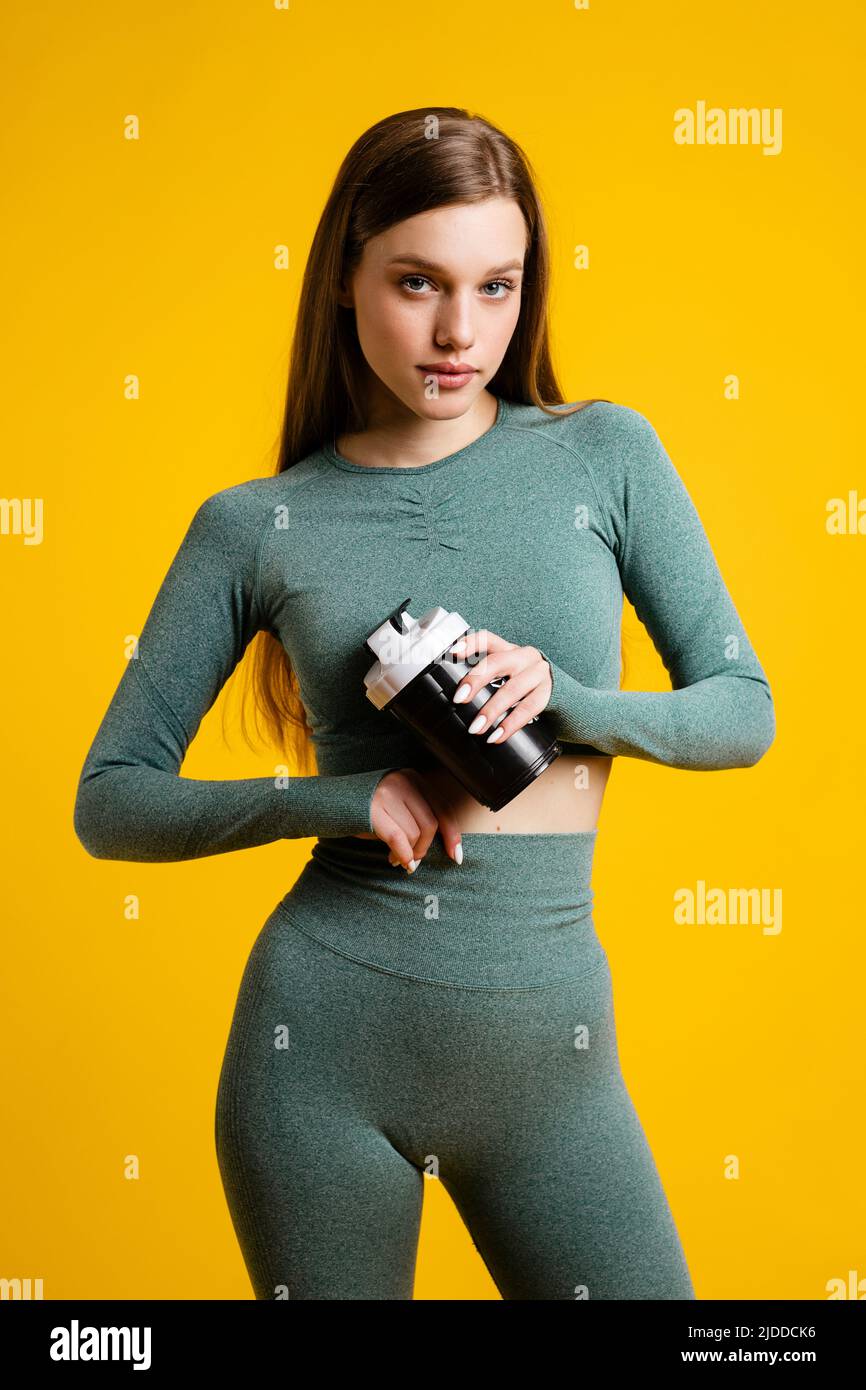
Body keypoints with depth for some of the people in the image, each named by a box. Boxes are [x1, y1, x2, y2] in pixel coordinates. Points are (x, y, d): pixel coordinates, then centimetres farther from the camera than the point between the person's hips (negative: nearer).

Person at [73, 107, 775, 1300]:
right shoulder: (257, 527, -3)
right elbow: (109, 803, 1)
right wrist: (333, 801, -15)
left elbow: (743, 711, 2)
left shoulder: (603, 454, -1)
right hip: (325, 1035, 0)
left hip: (548, 1039, 1)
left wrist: (568, 701, -17)